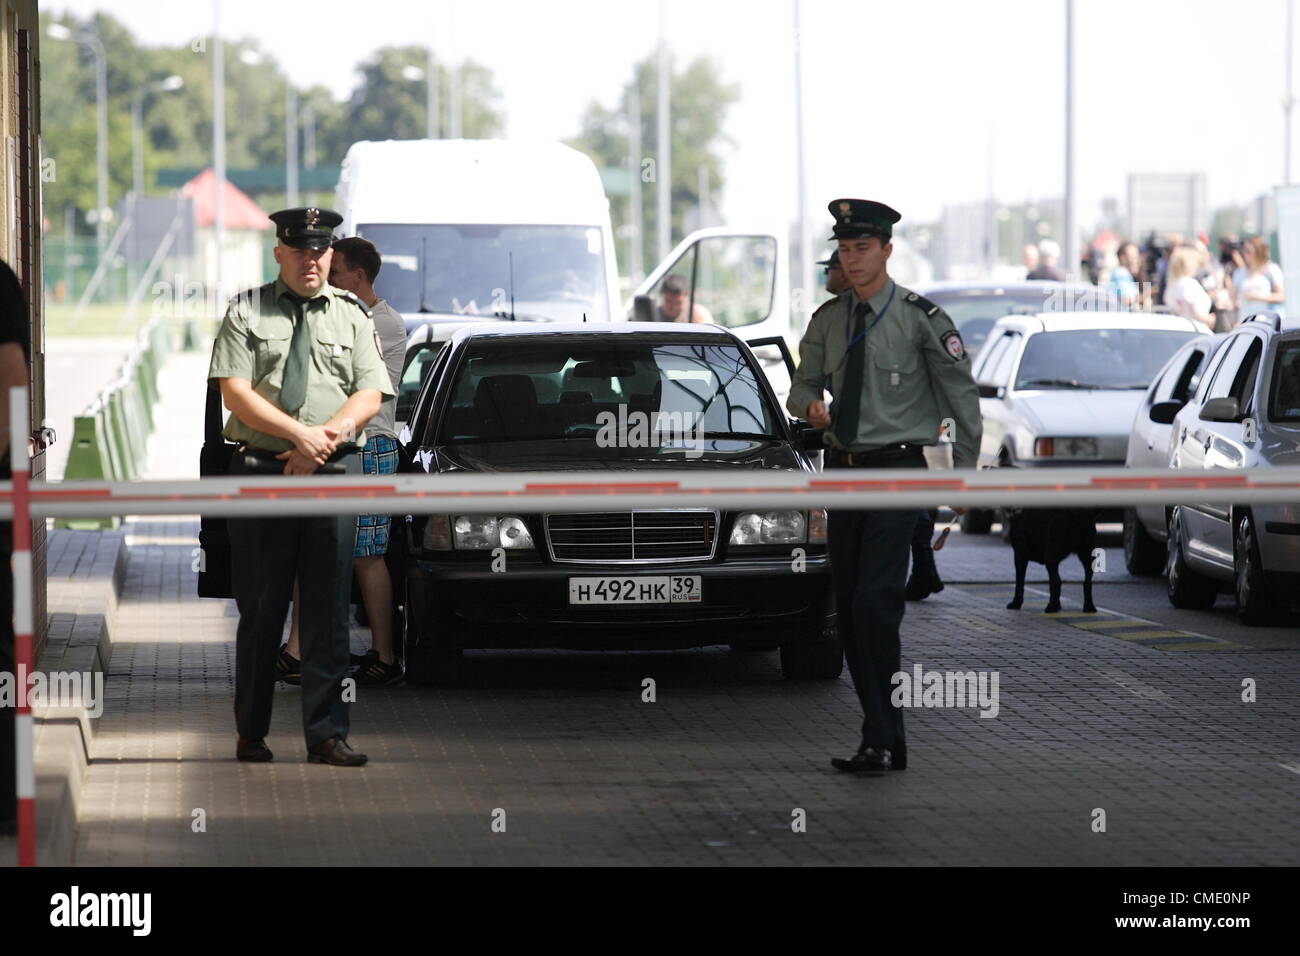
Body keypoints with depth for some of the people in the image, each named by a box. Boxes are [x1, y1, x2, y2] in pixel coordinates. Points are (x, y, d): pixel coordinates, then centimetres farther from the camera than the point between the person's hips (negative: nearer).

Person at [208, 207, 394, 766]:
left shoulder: (350, 316, 13)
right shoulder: (247, 312, 6)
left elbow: (370, 394, 4)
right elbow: (234, 392, -4)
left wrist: (324, 440, -12)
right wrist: (301, 434, -14)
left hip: (333, 471, 1)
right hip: (260, 469, -1)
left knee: (328, 610, -1)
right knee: (260, 609, 2)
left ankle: (325, 735, 0)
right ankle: (251, 733, 10)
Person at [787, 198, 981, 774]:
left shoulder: (920, 318, -7)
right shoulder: (828, 320, 9)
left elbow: (962, 393, -1)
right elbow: (803, 382, 20)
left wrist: (964, 471, 1)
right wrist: (809, 405, -4)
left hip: (896, 471, -6)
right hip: (843, 468, 6)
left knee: (875, 602, -16)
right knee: (848, 612, 6)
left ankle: (880, 743, -13)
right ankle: (887, 739, 14)